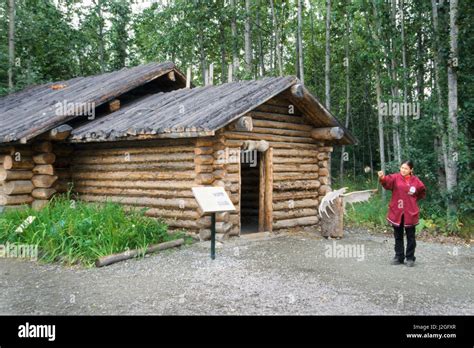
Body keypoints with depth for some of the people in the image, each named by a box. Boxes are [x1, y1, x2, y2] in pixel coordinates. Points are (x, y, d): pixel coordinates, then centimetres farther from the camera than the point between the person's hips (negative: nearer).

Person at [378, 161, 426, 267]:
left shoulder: (415, 181, 0)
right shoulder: (395, 177, -4)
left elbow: (422, 192, 18)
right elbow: (388, 181, -26)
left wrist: (414, 198, 7)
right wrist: (382, 178, -48)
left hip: (410, 212, 0)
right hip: (397, 212, 0)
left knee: (410, 236, 7)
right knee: (398, 236, 10)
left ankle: (410, 258, 17)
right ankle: (399, 257, 20)